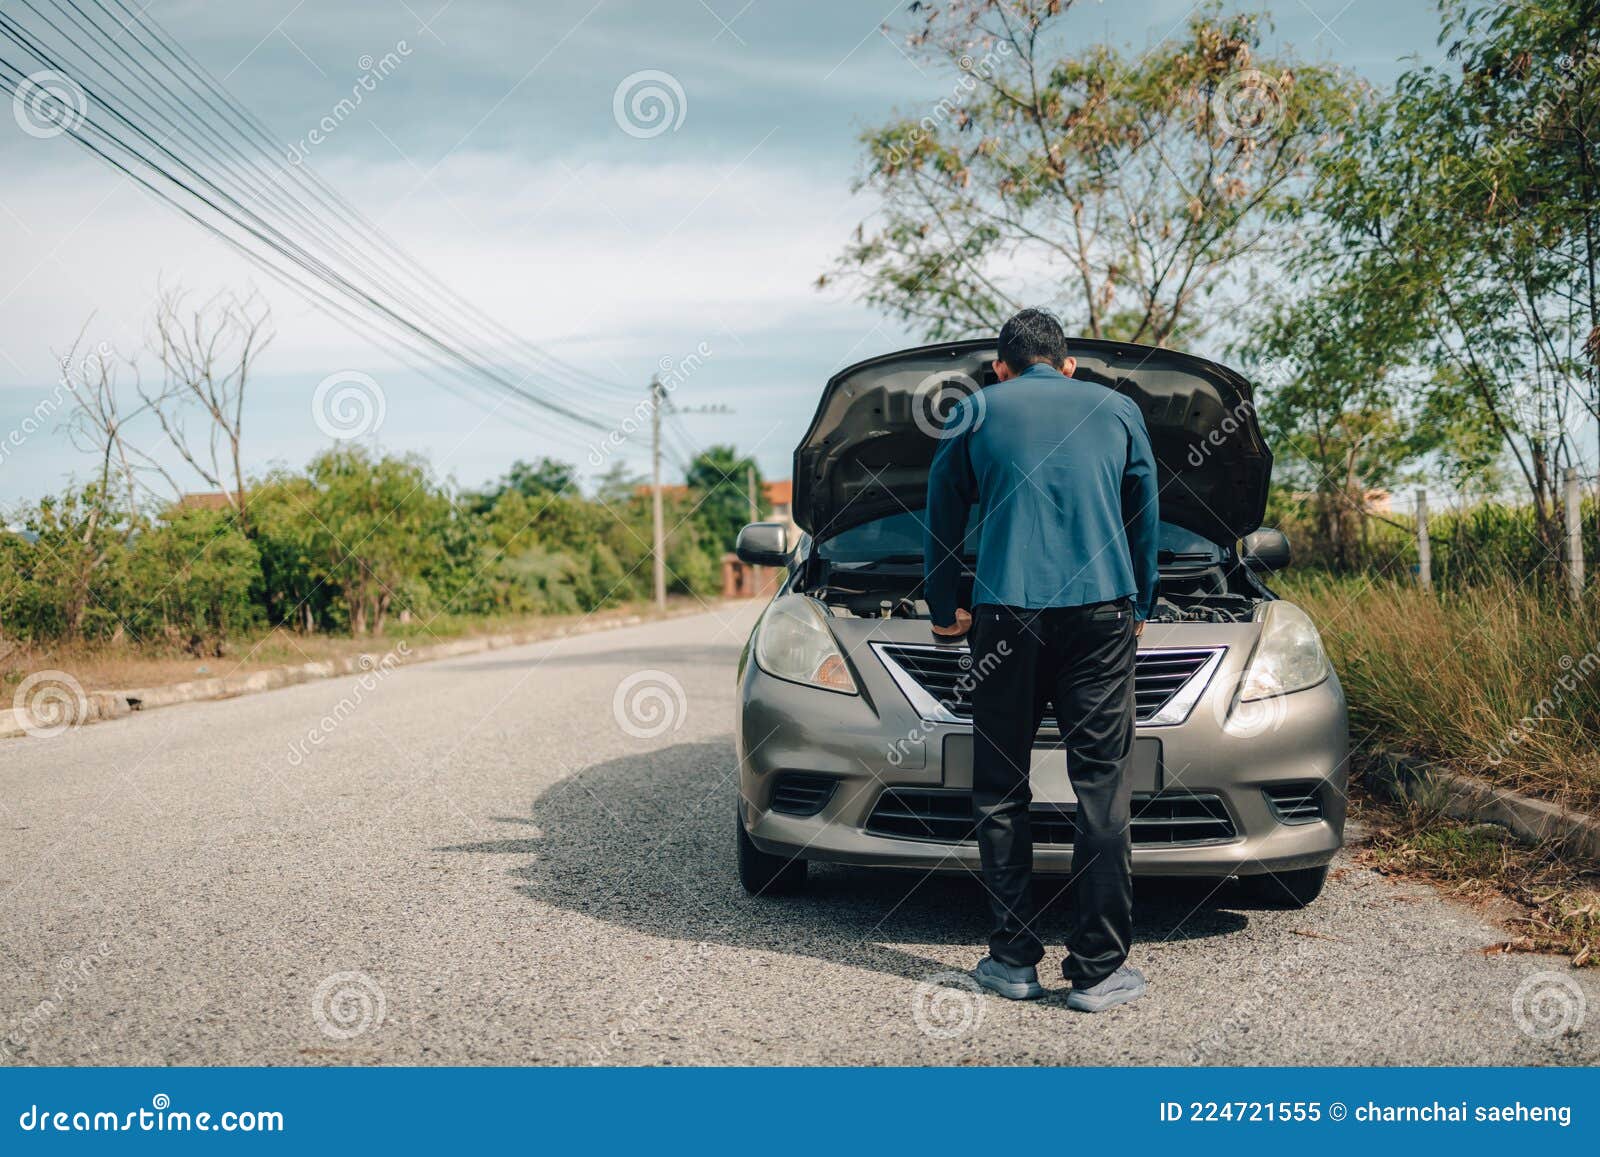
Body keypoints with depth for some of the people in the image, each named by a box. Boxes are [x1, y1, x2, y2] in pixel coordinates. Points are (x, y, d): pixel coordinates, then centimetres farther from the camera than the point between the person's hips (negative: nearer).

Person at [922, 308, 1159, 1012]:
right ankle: (1097, 970, 2)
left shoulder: (975, 413, 14)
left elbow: (943, 522, 21)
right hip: (1102, 612, 1)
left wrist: (946, 610, 36)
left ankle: (1013, 960, 10)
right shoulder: (1117, 410, 16)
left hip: (1007, 613, 0)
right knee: (1102, 790, 1)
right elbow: (1145, 519, 25)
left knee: (1001, 790, 8)